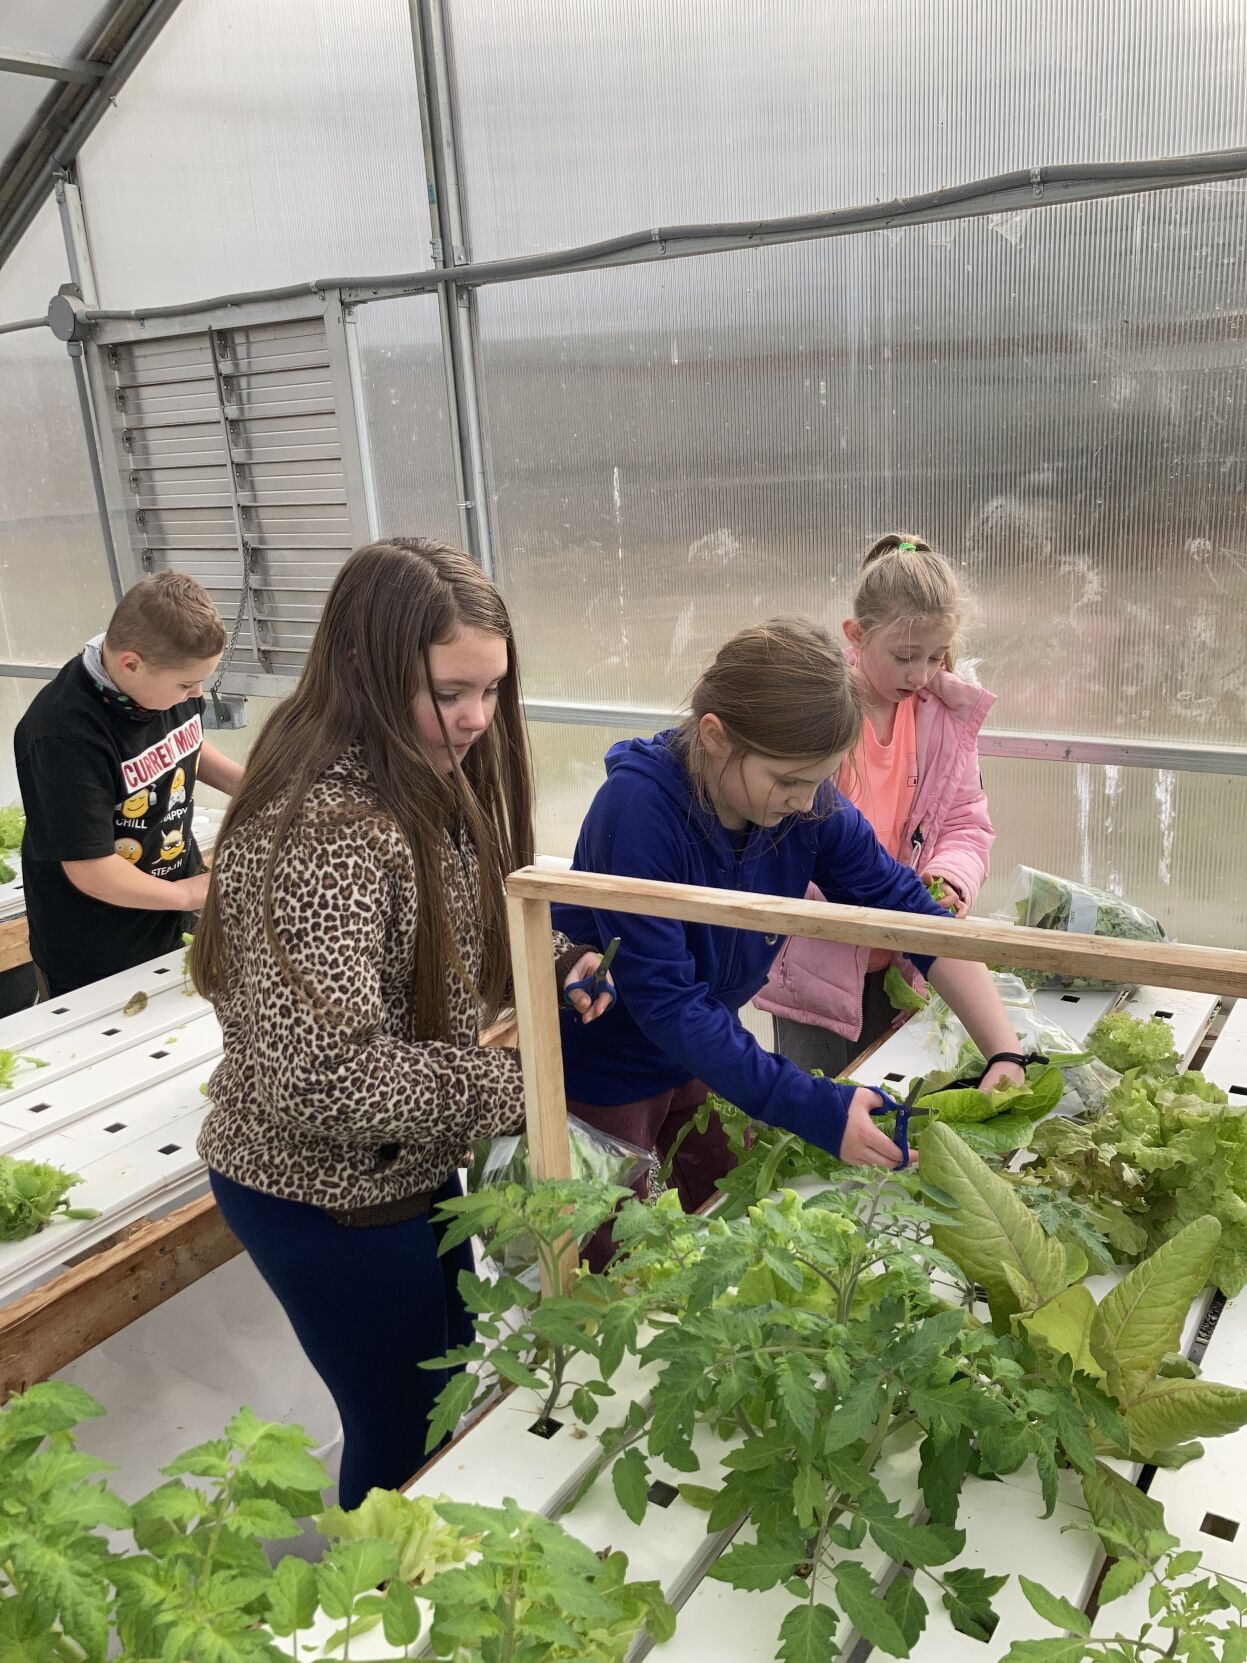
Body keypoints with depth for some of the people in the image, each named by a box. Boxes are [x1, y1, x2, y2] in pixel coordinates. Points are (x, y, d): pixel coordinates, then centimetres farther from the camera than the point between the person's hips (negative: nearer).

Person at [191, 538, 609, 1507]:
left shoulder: (429, 783, 0)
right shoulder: (322, 832, -31)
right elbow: (319, 1075, -35)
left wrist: (549, 964, -7)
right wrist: (507, 1087, -23)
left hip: (403, 1165, 10)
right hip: (326, 1200, -9)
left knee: (450, 1382, 28)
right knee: (404, 1437, 12)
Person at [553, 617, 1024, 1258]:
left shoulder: (809, 806, -17)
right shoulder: (638, 808, -34)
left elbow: (912, 912, -13)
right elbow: (665, 999, -35)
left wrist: (1006, 1052, -24)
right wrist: (817, 1110, -37)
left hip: (706, 1056, 5)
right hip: (601, 1068, -5)